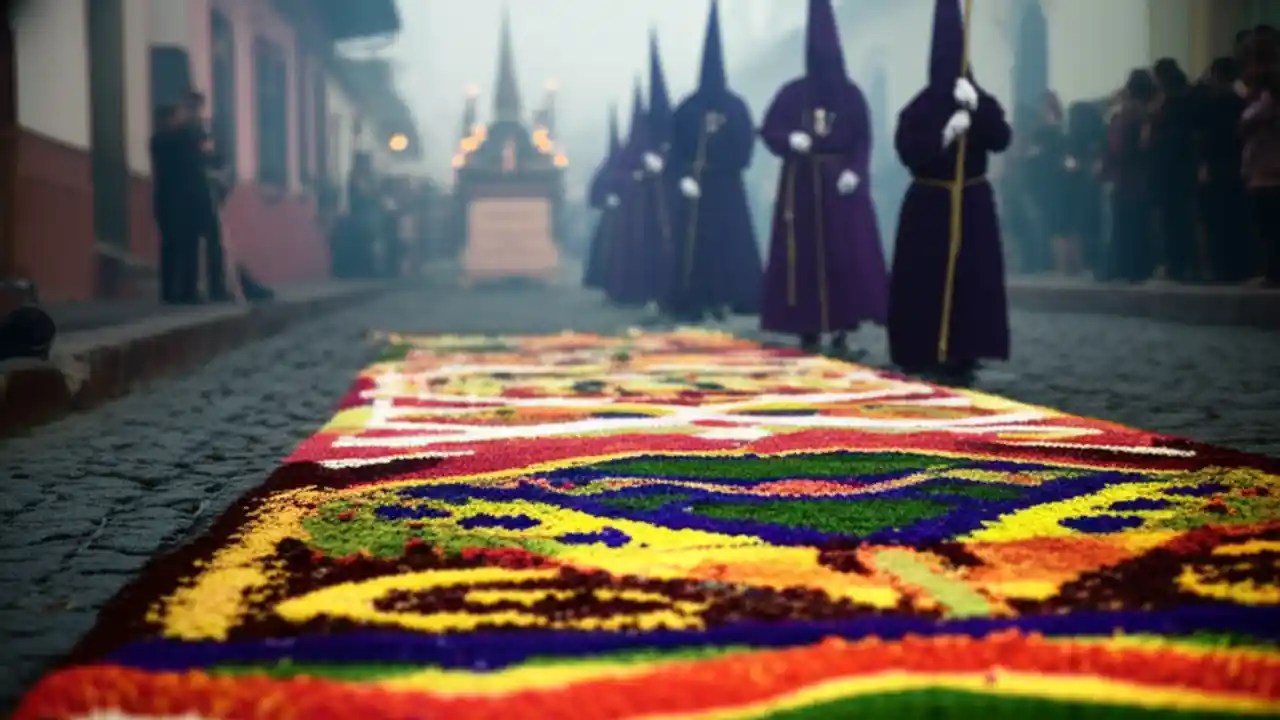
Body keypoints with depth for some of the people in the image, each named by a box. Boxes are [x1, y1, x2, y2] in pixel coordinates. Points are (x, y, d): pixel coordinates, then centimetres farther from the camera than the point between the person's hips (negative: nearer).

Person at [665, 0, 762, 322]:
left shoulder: (736, 107, 5)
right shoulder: (687, 108, 4)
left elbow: (745, 145, 1)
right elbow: (677, 147, -1)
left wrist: (718, 165, -9)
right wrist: (684, 175, -12)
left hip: (727, 185, 0)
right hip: (696, 185, 0)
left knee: (730, 239, -2)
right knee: (694, 241, -4)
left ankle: (724, 298, 1)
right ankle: (694, 300, -3)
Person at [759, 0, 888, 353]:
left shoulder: (851, 95, 3)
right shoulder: (792, 93, 2)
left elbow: (863, 141, 1)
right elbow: (769, 131, 3)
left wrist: (854, 171, -15)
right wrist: (790, 140, -18)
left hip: (841, 184, 0)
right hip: (802, 185, 0)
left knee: (847, 252, -5)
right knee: (804, 254, -2)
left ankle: (841, 328, -1)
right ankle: (809, 329, 4)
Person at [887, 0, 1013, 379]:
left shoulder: (982, 103, 4)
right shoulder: (919, 108, -1)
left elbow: (1001, 139, -11)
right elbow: (909, 151, -11)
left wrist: (977, 106, -24)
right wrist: (945, 135, -23)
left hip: (972, 205, 2)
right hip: (929, 206, -2)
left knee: (972, 278, -3)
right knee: (925, 281, -3)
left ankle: (961, 356, 2)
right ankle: (923, 357, 5)